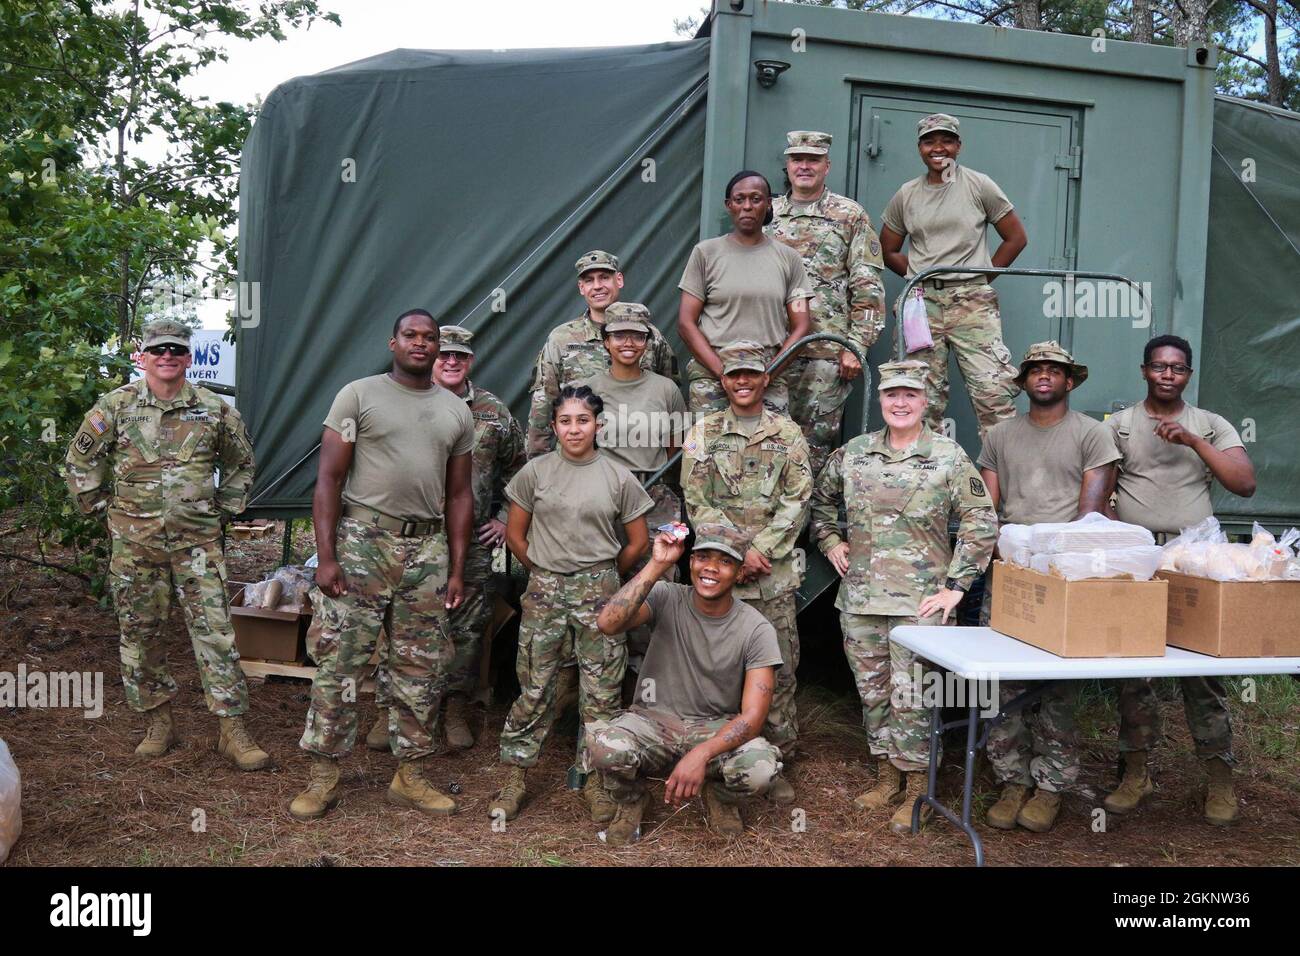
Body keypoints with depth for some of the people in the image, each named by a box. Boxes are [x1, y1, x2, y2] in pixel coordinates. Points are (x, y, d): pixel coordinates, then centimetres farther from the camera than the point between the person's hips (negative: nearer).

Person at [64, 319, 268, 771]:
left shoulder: (214, 409, 3)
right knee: (141, 632, 8)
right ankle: (159, 723, 23)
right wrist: (100, 506, 6)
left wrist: (225, 509, 10)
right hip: (134, 541, 1)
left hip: (198, 541, 0)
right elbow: (80, 460, 10)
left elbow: (241, 462, 17)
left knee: (214, 630, -4)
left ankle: (232, 729, 0)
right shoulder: (116, 404, 1)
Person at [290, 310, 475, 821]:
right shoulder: (358, 395, 1)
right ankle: (323, 777, 10)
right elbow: (329, 478, -3)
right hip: (363, 539, -4)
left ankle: (410, 776, 20)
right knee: (339, 659, -2)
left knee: (421, 667, 8)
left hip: (427, 547, 4)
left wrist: (457, 569, 8)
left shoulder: (457, 412, 13)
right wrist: (326, 556, -11)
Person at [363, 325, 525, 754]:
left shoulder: (495, 412, 7)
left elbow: (519, 469, 16)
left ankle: (456, 710, 20)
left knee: (467, 630, 6)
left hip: (473, 544, 1)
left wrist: (506, 517, 10)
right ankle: (389, 709, 16)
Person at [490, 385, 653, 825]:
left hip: (598, 591, 0)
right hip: (544, 591, 0)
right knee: (534, 688, 5)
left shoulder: (618, 477, 0)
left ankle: (596, 780, 18)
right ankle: (515, 778, 18)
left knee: (602, 692, 3)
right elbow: (514, 534, 9)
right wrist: (545, 572, 11)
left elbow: (638, 542, 7)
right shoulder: (535, 472, 2)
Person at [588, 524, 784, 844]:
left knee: (761, 769, -32)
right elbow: (608, 624, -28)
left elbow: (753, 715, -16)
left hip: (717, 729, 0)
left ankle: (720, 798, 7)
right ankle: (632, 800, 5)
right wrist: (658, 564, -29)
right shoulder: (666, 598, -9)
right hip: (654, 721, 0)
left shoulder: (756, 630, -10)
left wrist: (700, 754, -33)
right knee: (605, 748, -33)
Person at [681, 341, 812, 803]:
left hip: (775, 573, 0)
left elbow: (797, 501, 0)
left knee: (779, 668, 3)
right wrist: (738, 553, -11)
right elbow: (697, 502, -1)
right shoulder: (702, 434, 6)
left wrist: (759, 550, -11)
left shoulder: (788, 434, 7)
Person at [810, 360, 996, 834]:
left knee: (910, 696, -2)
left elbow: (981, 523, -5)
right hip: (859, 599, 4)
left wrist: (956, 586, -8)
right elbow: (820, 500, 22)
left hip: (919, 600, -4)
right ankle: (887, 778, 28)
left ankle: (917, 789, 14)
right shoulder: (852, 453, 6)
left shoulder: (949, 456, -5)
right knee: (873, 692, 13)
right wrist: (829, 541, 8)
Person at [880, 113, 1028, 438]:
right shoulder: (906, 195, 12)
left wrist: (981, 278, 5)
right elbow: (888, 251, 19)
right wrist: (921, 277, 7)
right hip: (922, 302, 3)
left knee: (994, 392, -12)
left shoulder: (979, 186, 5)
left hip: (972, 301, -2)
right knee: (923, 399, 4)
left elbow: (1016, 238, 9)